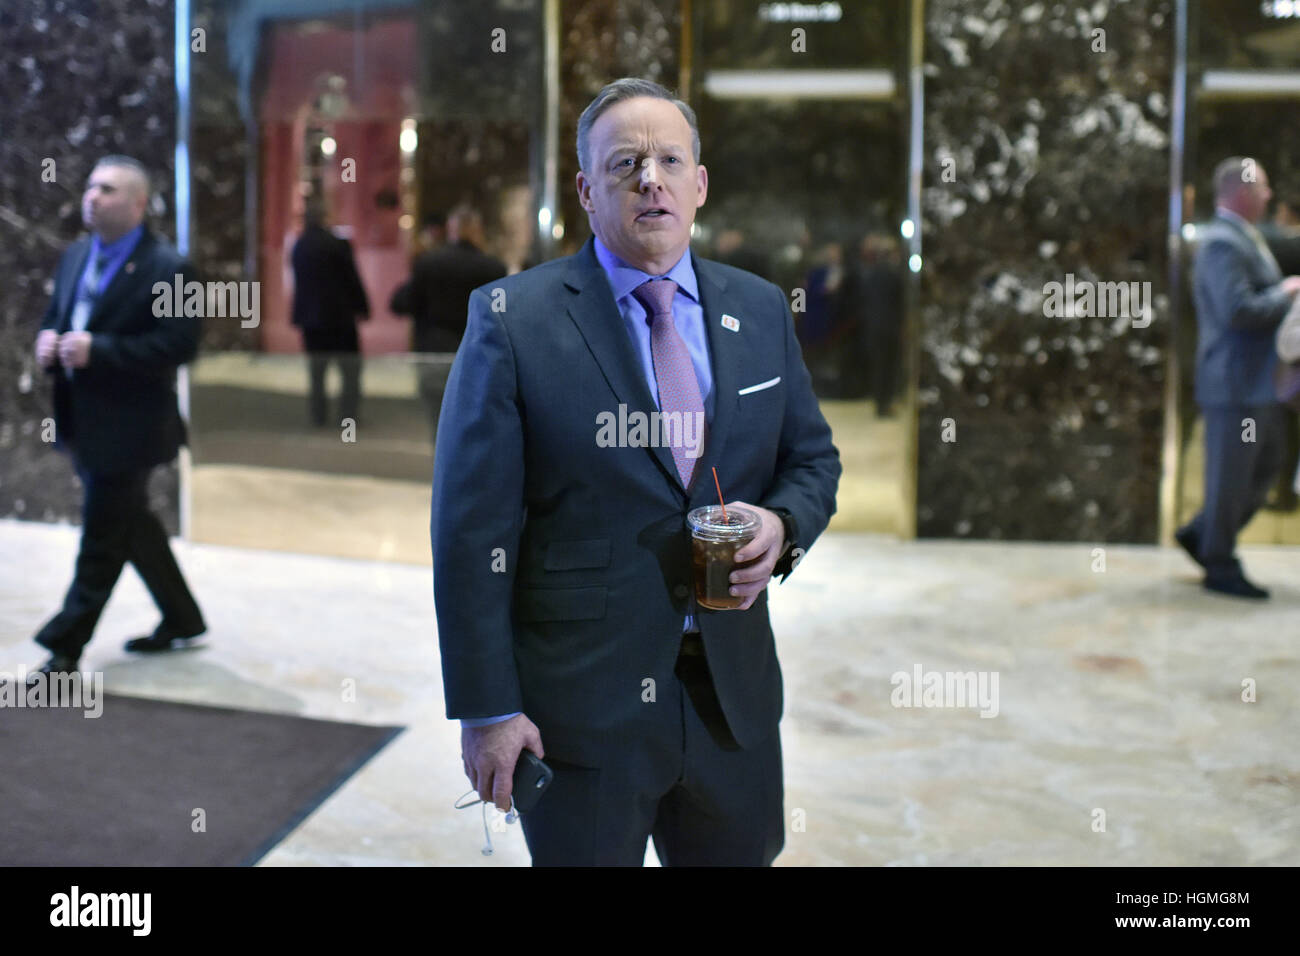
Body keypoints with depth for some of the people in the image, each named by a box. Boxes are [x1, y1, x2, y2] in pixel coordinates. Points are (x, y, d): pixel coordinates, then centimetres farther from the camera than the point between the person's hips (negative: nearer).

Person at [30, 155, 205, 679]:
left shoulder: (167, 266, -15)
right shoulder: (75, 255, 10)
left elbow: (179, 343, -23)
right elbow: (54, 316, 19)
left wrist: (97, 349, -27)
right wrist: (48, 338, -5)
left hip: (126, 425, -9)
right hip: (82, 421, 9)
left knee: (101, 541, 0)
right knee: (131, 525, 19)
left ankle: (65, 646, 10)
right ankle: (182, 619, 34)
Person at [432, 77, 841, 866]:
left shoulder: (761, 311, 6)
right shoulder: (513, 318, -8)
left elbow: (813, 458, 15)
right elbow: (472, 527, -9)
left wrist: (784, 526, -10)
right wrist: (486, 710, -13)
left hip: (734, 694, 4)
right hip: (579, 703, -4)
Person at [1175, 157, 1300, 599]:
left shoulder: (1244, 239, 17)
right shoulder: (1222, 242, -16)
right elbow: (1239, 310, -26)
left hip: (1258, 383, 10)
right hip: (1234, 383, -10)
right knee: (1230, 477, 0)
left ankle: (1202, 535, 28)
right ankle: (1220, 566, 12)